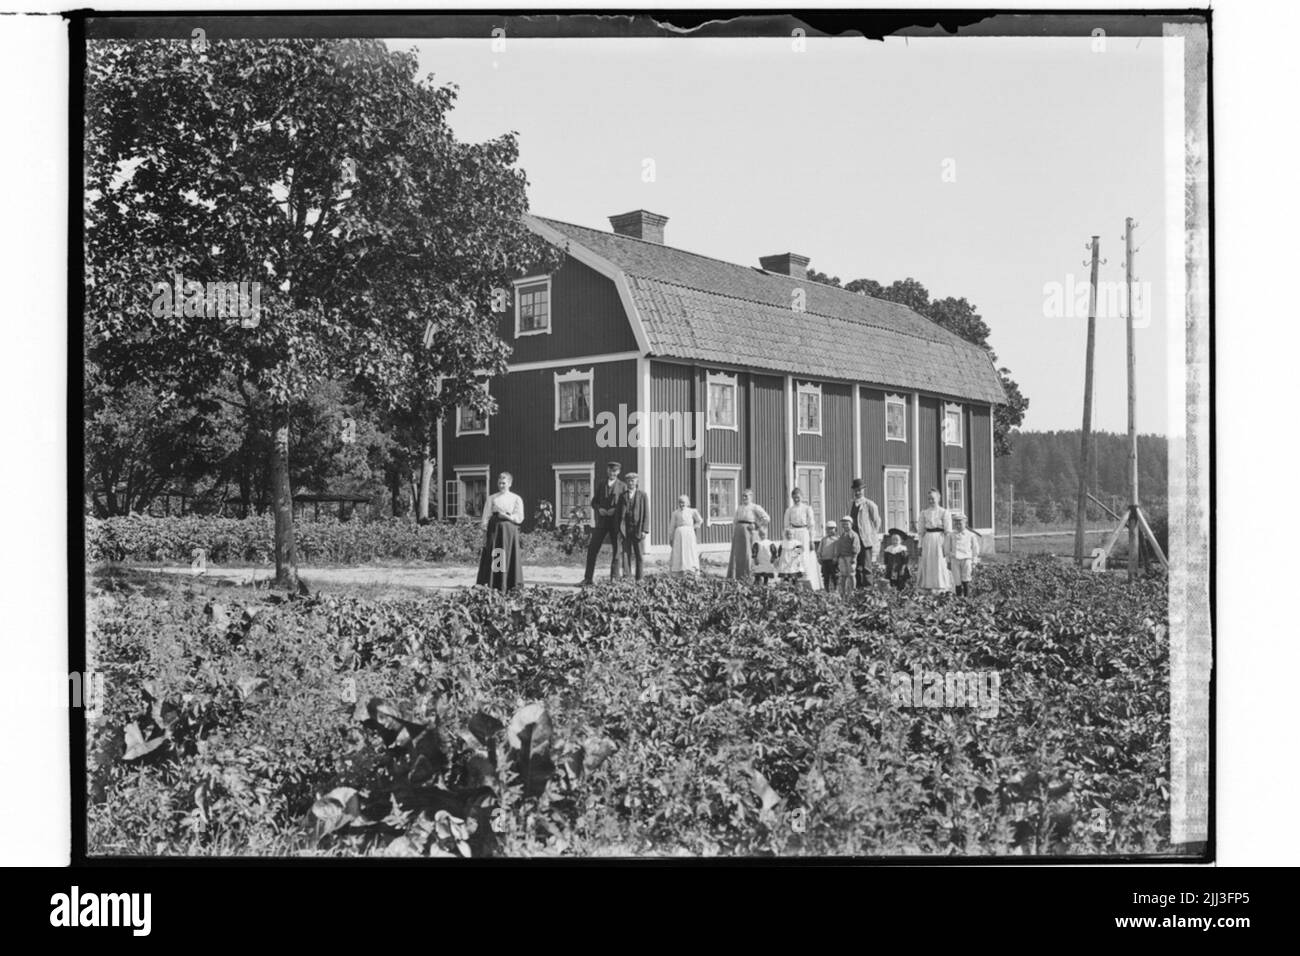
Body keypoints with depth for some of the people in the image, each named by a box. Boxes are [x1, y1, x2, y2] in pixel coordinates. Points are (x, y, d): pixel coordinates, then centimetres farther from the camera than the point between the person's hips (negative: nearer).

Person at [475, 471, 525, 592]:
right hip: (494, 530, 0)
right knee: (493, 557, -4)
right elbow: (485, 517, 5)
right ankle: (492, 586, -1)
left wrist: (507, 516, -13)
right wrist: (485, 532, -3)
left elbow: (519, 518, 1)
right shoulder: (492, 499, 8)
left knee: (508, 558, -1)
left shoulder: (516, 499, 6)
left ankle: (510, 586, 3)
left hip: (509, 531, 0)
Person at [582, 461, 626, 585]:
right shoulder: (601, 485, 13)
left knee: (617, 550, 0)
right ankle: (588, 578, 2)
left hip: (616, 522, -2)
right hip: (602, 521, 2)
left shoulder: (622, 487, 3)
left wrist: (615, 510, -16)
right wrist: (599, 509, -7)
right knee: (592, 550, -3)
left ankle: (614, 578, 8)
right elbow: (594, 502, 14)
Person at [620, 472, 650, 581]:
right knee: (626, 554, -4)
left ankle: (639, 579, 7)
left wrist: (644, 530, -8)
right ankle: (625, 578, -6)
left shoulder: (642, 495, 5)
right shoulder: (622, 496, 10)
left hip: (638, 529, -1)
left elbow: (646, 513, 1)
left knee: (640, 555, 2)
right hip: (626, 530, 1)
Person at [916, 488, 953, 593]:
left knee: (940, 563, -5)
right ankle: (927, 587, 7)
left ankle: (942, 587, 0)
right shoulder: (924, 513, 11)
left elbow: (947, 531, -3)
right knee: (926, 563, 2)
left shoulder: (944, 512, 0)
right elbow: (921, 531, 12)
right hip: (927, 539, 4)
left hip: (939, 537, -4)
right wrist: (921, 545, 6)